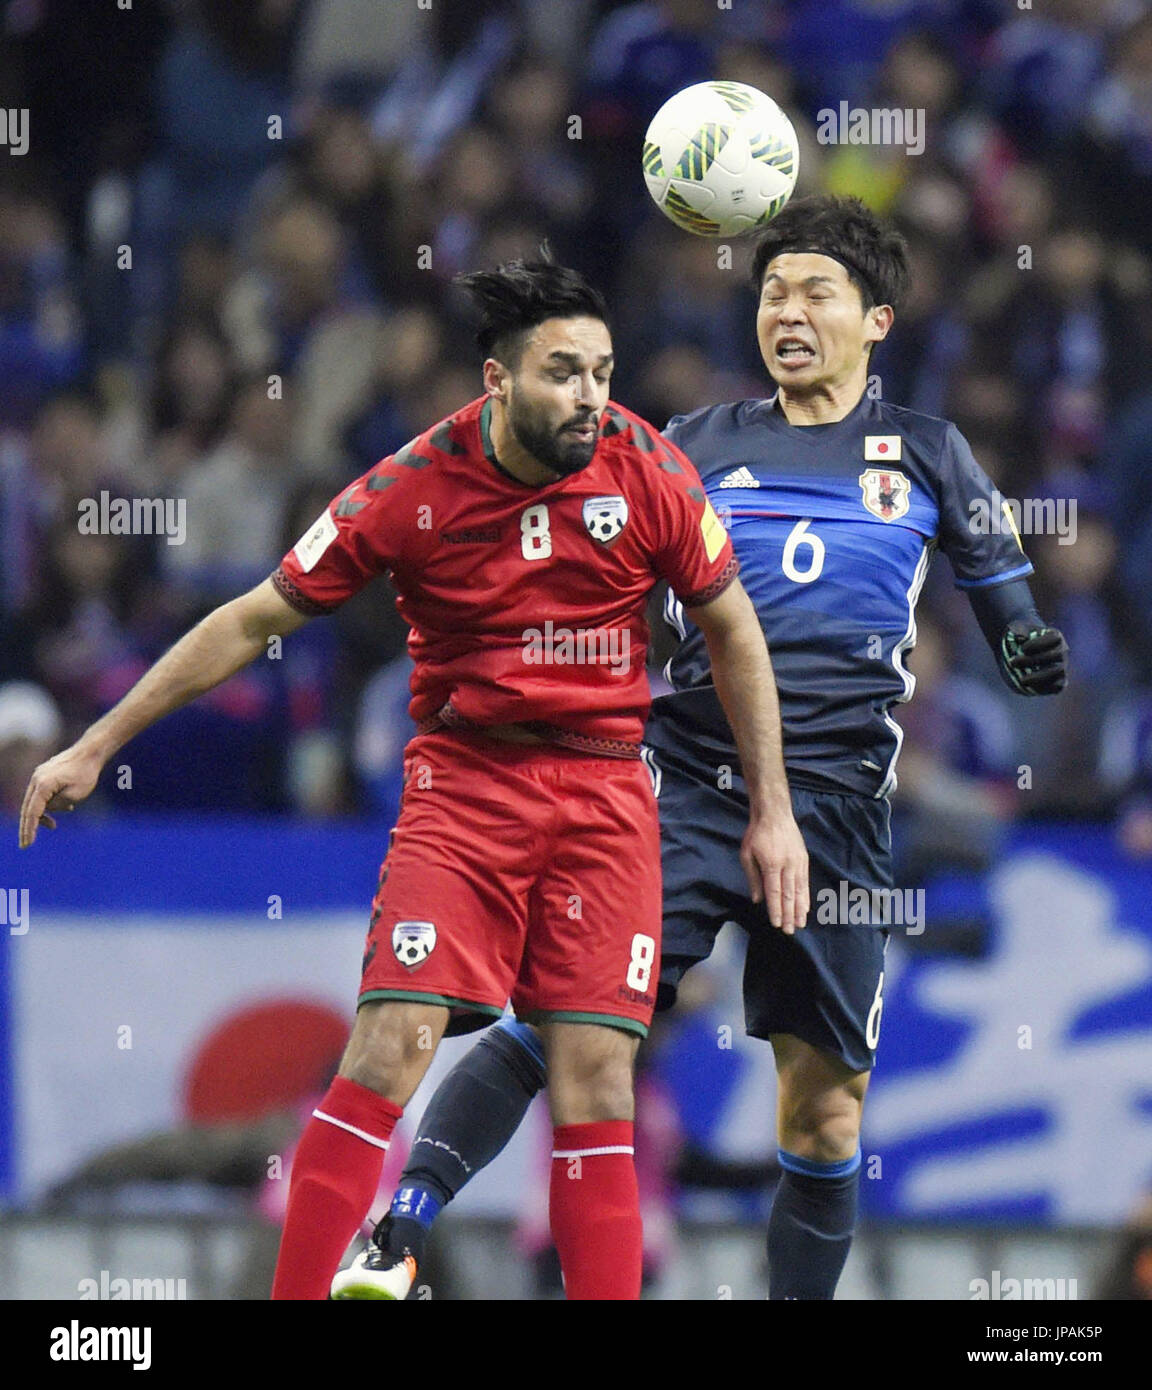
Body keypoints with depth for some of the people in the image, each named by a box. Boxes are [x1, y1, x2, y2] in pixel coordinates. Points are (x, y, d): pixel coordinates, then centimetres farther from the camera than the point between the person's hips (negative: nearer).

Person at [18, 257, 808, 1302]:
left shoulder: (649, 473, -6)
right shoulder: (411, 491, -9)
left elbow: (733, 631, 8)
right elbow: (253, 622, 0)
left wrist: (771, 811, 6)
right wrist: (95, 747, 1)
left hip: (605, 786, 1)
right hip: (464, 775, -1)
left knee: (594, 1073, -6)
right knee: (392, 1043, -14)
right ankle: (296, 1293, -9)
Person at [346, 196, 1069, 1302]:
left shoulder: (926, 455, 11)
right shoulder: (695, 445, 11)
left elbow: (1005, 603, 15)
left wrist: (1034, 652, -7)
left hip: (834, 811, 1)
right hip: (682, 786, -1)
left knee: (825, 1106, 1)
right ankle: (395, 1240, -25)